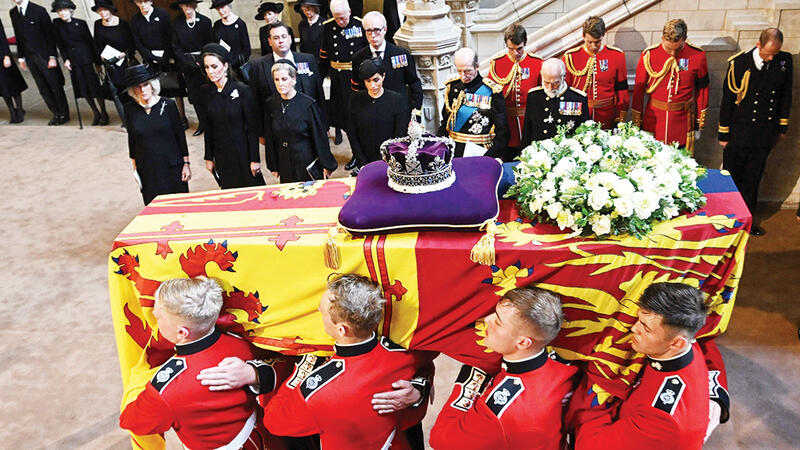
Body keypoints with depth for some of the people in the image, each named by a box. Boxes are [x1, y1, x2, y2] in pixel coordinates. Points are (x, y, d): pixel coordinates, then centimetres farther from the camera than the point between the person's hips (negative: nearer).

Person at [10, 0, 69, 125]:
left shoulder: (39, 10, -8)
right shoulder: (13, 13, 9)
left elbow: (50, 34, -9)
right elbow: (18, 36, 13)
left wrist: (52, 56, -13)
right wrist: (21, 57, 9)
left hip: (44, 55, -5)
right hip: (30, 57, 5)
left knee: (55, 86, 2)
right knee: (43, 89, 8)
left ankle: (64, 114, 14)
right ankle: (56, 114, 17)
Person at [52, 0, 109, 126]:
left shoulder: (81, 23, -3)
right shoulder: (56, 24, 4)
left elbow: (90, 41, -2)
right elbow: (60, 44, 8)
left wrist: (97, 61, -6)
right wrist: (65, 59, -2)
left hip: (86, 58, -3)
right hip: (73, 61, 3)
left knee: (94, 85, -3)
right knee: (83, 88, 6)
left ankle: (104, 114, 7)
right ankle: (96, 113, 17)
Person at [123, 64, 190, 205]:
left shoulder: (168, 105, -6)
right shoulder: (130, 109, 0)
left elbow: (180, 136, -1)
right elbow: (131, 140, 10)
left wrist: (186, 163, -2)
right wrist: (135, 166, 11)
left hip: (172, 167, -2)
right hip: (147, 170, 2)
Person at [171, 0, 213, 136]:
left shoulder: (205, 21, -3)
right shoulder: (177, 23, 2)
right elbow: (176, 47, 3)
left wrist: (202, 62, -12)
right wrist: (186, 62, -10)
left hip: (204, 62, -2)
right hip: (187, 63, 2)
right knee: (194, 94, 4)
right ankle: (202, 123, 14)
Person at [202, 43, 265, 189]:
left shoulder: (242, 91, -13)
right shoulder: (208, 94, 2)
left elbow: (253, 128, -11)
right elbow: (209, 128, 8)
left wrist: (255, 159, -12)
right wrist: (209, 157, 9)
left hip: (242, 151, -4)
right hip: (221, 154, 4)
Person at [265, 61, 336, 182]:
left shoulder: (308, 104, -12)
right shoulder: (271, 104, 0)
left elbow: (320, 136, -7)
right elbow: (270, 139, 8)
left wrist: (326, 165, -4)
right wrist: (273, 166, 10)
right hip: (285, 166, 3)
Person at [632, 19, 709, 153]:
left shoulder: (697, 55, -6)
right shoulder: (649, 55, -8)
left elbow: (702, 89, 5)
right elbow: (638, 90, -1)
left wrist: (699, 124, 8)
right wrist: (636, 124, 2)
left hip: (682, 123, 0)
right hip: (653, 121, 0)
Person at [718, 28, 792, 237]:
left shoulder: (785, 61, -3)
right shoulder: (739, 63, -13)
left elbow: (786, 94, 9)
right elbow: (727, 100, -7)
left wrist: (782, 127, 11)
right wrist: (724, 134, -4)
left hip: (765, 133, 3)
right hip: (739, 133, -3)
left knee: (753, 179, 15)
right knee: (731, 178, 9)